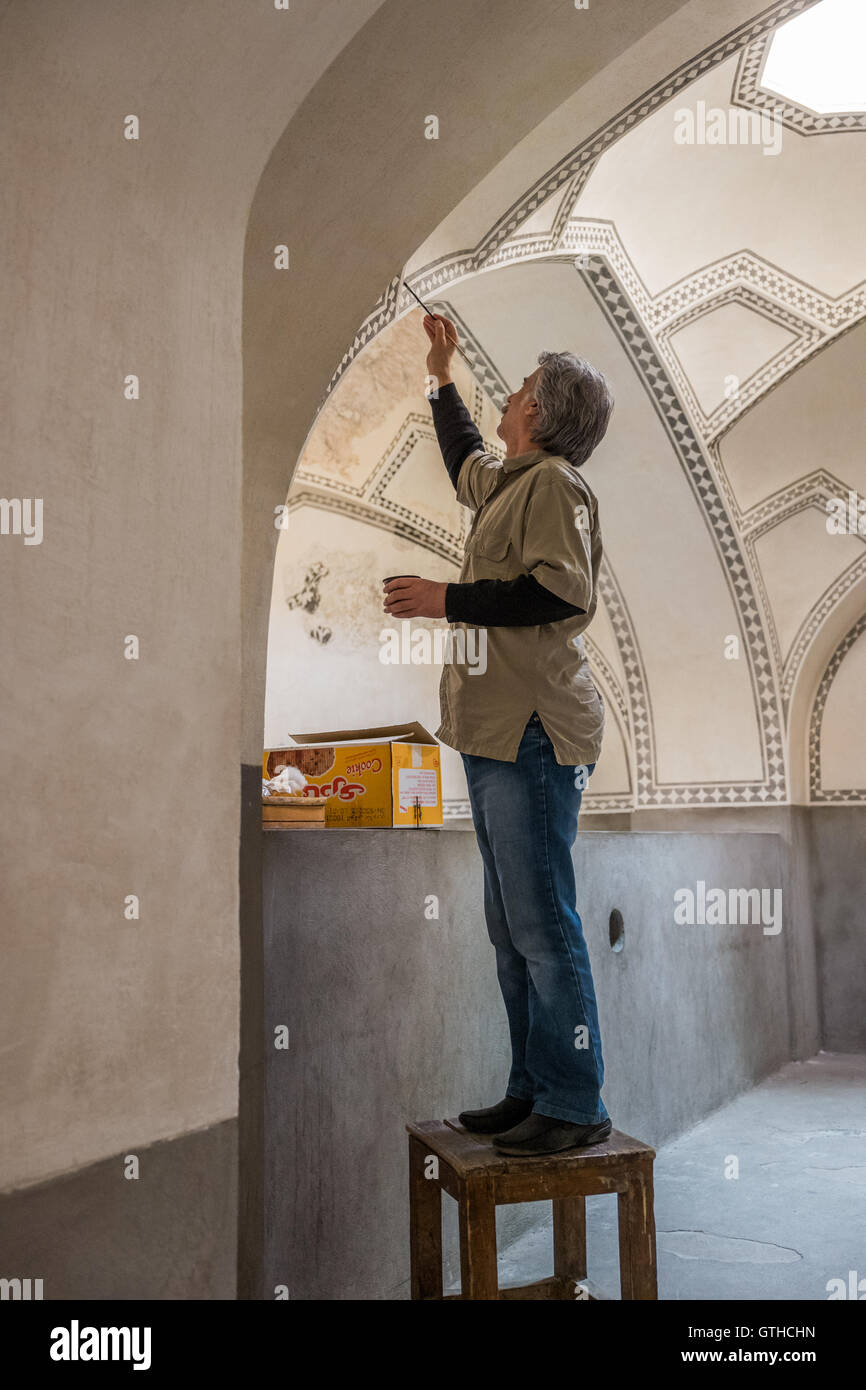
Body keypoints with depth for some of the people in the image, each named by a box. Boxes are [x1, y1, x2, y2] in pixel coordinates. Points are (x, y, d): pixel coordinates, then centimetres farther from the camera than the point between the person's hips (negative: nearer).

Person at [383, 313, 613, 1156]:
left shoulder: (554, 482, -6)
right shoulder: (507, 482, 22)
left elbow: (561, 592, -19)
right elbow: (464, 459, 45)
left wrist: (446, 600, -15)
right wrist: (441, 373, 47)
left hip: (533, 735, -10)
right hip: (497, 735, 10)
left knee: (542, 928, -7)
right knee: (512, 931, 11)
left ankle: (574, 1108, 3)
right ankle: (533, 1092, 20)